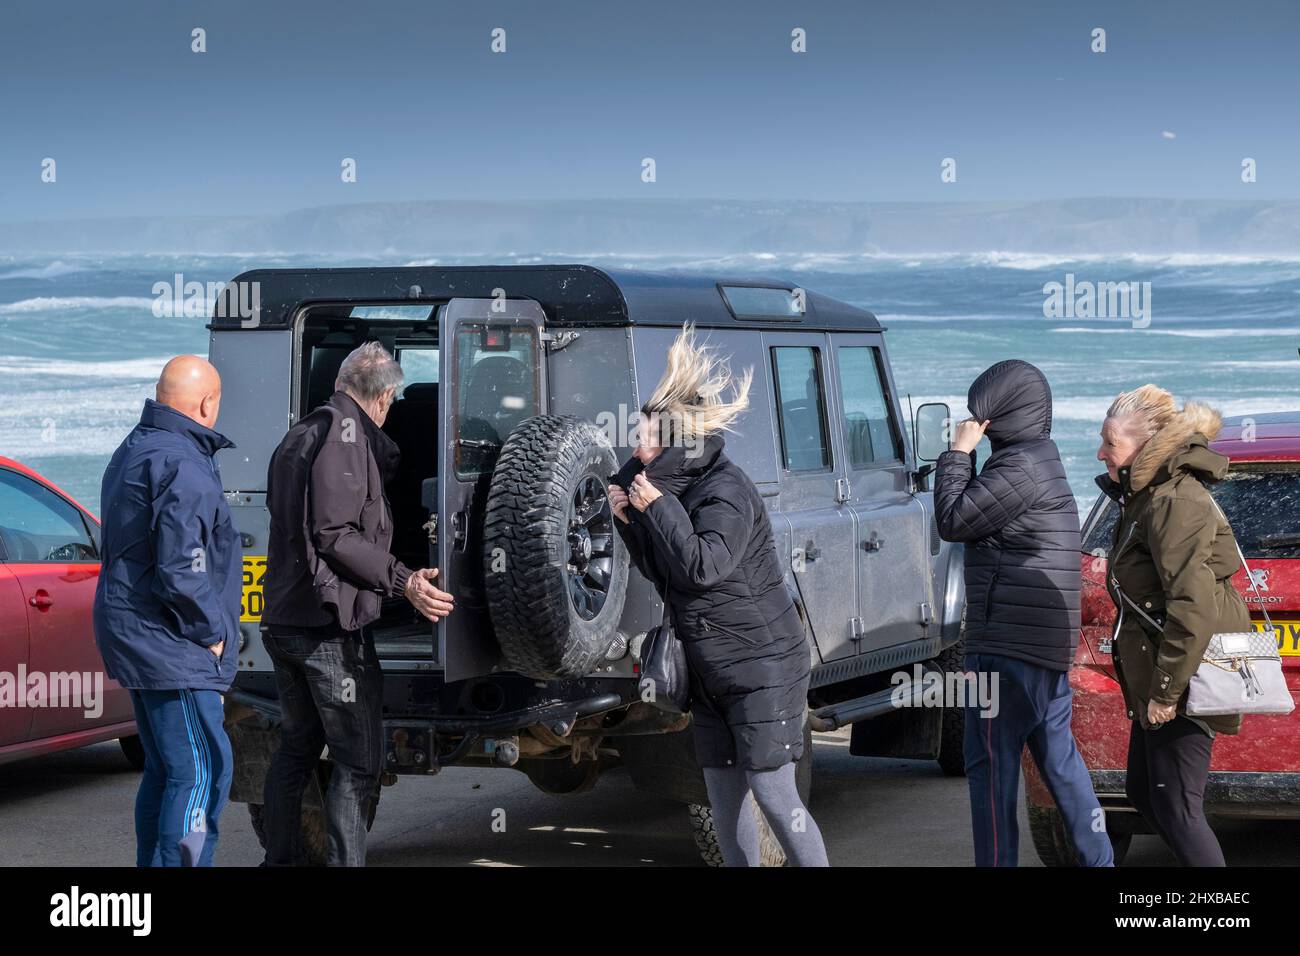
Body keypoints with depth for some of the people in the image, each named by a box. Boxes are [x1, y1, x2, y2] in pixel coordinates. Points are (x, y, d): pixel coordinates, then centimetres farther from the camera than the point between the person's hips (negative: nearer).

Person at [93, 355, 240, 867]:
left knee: (165, 769, 17)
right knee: (201, 771, -9)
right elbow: (180, 570, -25)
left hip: (135, 636, 11)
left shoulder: (133, 451, 16)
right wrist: (212, 632, -11)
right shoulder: (183, 465, -18)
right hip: (170, 645, -11)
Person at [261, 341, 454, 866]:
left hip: (283, 621, 10)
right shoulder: (346, 431, -13)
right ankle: (345, 862, -11)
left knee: (296, 748, 21)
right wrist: (404, 581, -25)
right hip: (330, 626, -10)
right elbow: (336, 534, -21)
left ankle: (280, 858, 26)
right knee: (358, 761, -6)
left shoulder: (299, 434, 17)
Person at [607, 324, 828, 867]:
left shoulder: (725, 492, -17)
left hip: (762, 665, -9)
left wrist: (657, 507, -23)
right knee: (724, 797, 10)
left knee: (773, 793, -9)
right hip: (712, 671, 9)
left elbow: (703, 566, -29)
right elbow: (660, 571, 13)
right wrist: (628, 521, -1)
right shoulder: (681, 489, 9)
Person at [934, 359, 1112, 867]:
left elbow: (953, 521, -13)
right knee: (1058, 758, 15)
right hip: (1048, 647, 10)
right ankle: (1098, 858, 18)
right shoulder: (1040, 460, 17)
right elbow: (974, 516, 21)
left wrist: (958, 454, -6)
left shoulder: (1020, 466, -16)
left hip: (1008, 648, -10)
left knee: (990, 763, -5)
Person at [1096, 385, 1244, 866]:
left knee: (1176, 810, -8)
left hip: (1181, 683, -11)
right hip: (1157, 681, 11)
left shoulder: (1175, 502, -20)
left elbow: (1192, 606, -27)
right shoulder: (1146, 496, 14)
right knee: (1143, 792, 17)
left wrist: (1166, 690, -24)